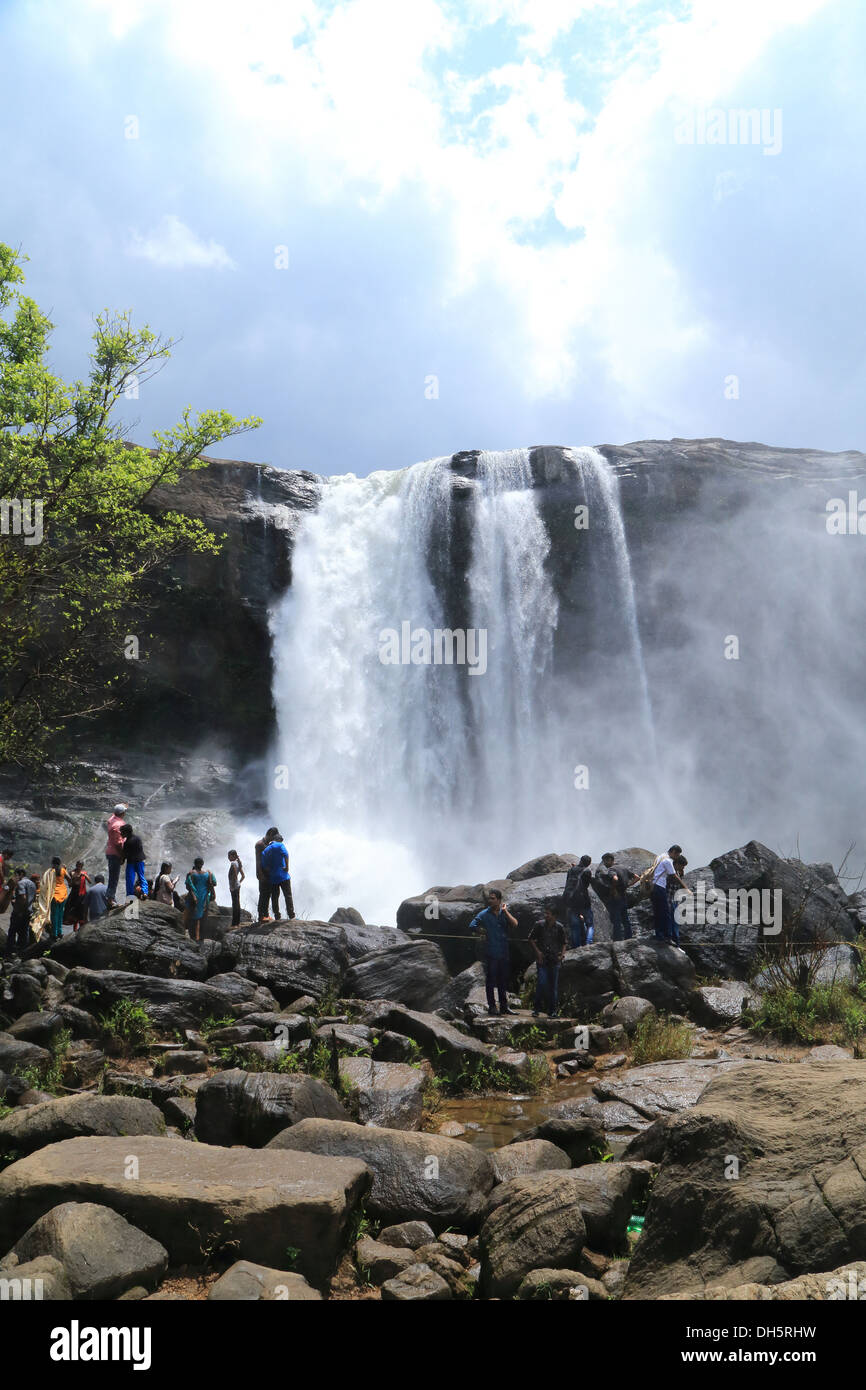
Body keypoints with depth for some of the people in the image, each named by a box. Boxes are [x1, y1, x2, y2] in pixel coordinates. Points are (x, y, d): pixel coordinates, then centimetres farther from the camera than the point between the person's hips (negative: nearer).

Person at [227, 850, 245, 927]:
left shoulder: (233, 863, -15)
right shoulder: (239, 863, 12)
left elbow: (235, 876, -23)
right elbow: (243, 876, 16)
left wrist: (232, 886, -18)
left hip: (234, 886, -10)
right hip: (237, 886, 10)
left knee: (235, 904, -7)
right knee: (237, 903, 14)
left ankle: (234, 924, -5)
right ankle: (238, 922, 20)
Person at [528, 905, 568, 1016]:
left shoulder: (559, 927, 0)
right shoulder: (540, 925, -1)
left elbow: (564, 943, 11)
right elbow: (531, 939, 9)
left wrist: (562, 954, -5)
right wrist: (537, 951, -3)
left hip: (555, 960, 1)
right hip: (542, 959, -1)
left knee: (554, 985, 5)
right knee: (541, 983, -12)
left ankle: (553, 1010, 14)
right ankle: (537, 1008, -1)